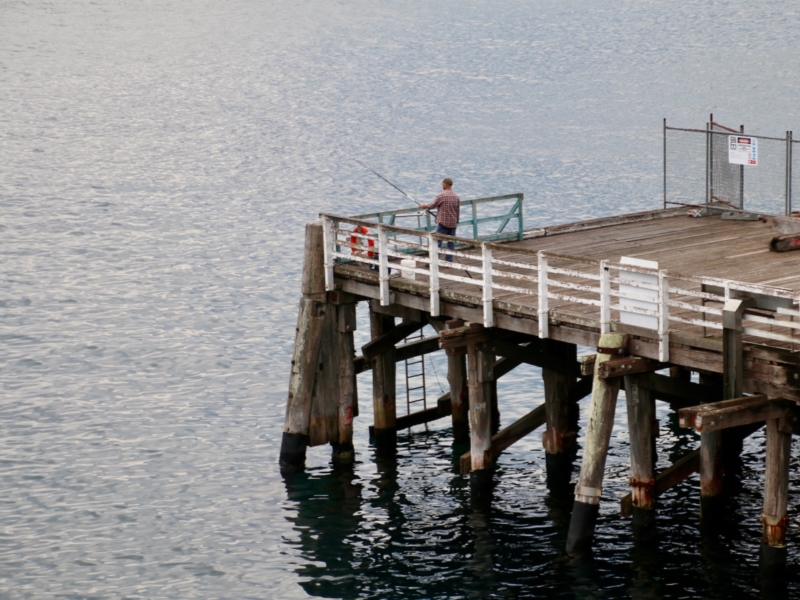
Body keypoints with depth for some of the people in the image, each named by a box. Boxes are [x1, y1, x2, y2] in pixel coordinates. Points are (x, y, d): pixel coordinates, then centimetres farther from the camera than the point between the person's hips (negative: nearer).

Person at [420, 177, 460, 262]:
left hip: (443, 222, -5)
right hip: (453, 223, 5)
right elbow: (458, 211, 11)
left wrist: (424, 206, 19)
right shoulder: (456, 197, 6)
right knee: (451, 242, 8)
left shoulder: (441, 196, -12)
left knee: (437, 241, -4)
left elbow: (433, 205, 0)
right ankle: (449, 260, 8)